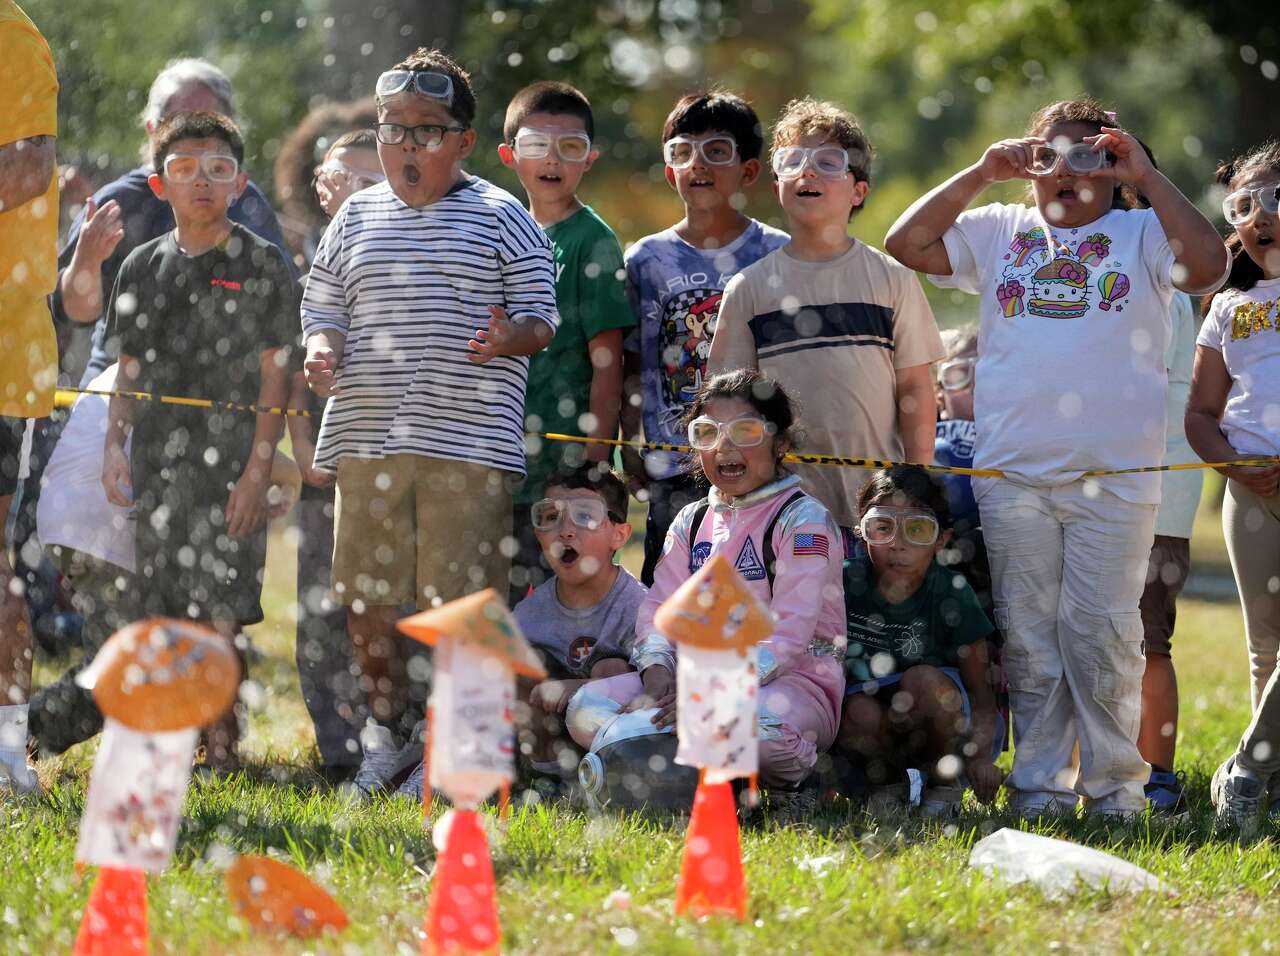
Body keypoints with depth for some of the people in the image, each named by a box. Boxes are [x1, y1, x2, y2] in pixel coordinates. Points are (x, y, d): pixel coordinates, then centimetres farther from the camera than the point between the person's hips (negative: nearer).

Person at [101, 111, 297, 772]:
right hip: (158, 462, 4)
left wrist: (258, 470, -10)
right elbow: (130, 369, 17)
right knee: (166, 606, 5)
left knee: (221, 607, -8)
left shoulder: (261, 265, 0)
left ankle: (222, 739, -2)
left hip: (229, 462, -4)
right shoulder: (143, 267, 12)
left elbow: (274, 376, -3)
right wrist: (114, 444, 4)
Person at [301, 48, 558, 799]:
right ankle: (386, 737, 22)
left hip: (469, 442, -4)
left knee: (462, 600, -4)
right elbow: (323, 305, 18)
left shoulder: (501, 218, 5)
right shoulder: (357, 219, 15)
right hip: (368, 437, 4)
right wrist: (321, 348, -4)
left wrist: (511, 339, -20)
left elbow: (542, 319, 3)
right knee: (368, 597, 6)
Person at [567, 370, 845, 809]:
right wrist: (657, 667, -16)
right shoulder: (692, 522, 15)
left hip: (793, 681, -6)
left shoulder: (803, 520, -6)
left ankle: (790, 778, -7)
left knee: (761, 722, -43)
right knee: (586, 708, -14)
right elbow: (661, 608, 8)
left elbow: (788, 631, -17)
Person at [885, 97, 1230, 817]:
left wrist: (1147, 178, -9)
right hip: (1013, 473, 3)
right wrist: (982, 174, 2)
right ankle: (1040, 788, 12)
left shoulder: (1142, 233, 7)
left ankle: (1115, 786, 5)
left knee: (1102, 635, -3)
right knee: (1029, 637, 5)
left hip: (1115, 475, -3)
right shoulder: (1000, 232, 15)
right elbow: (905, 245, 6)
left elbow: (1207, 266, -11)